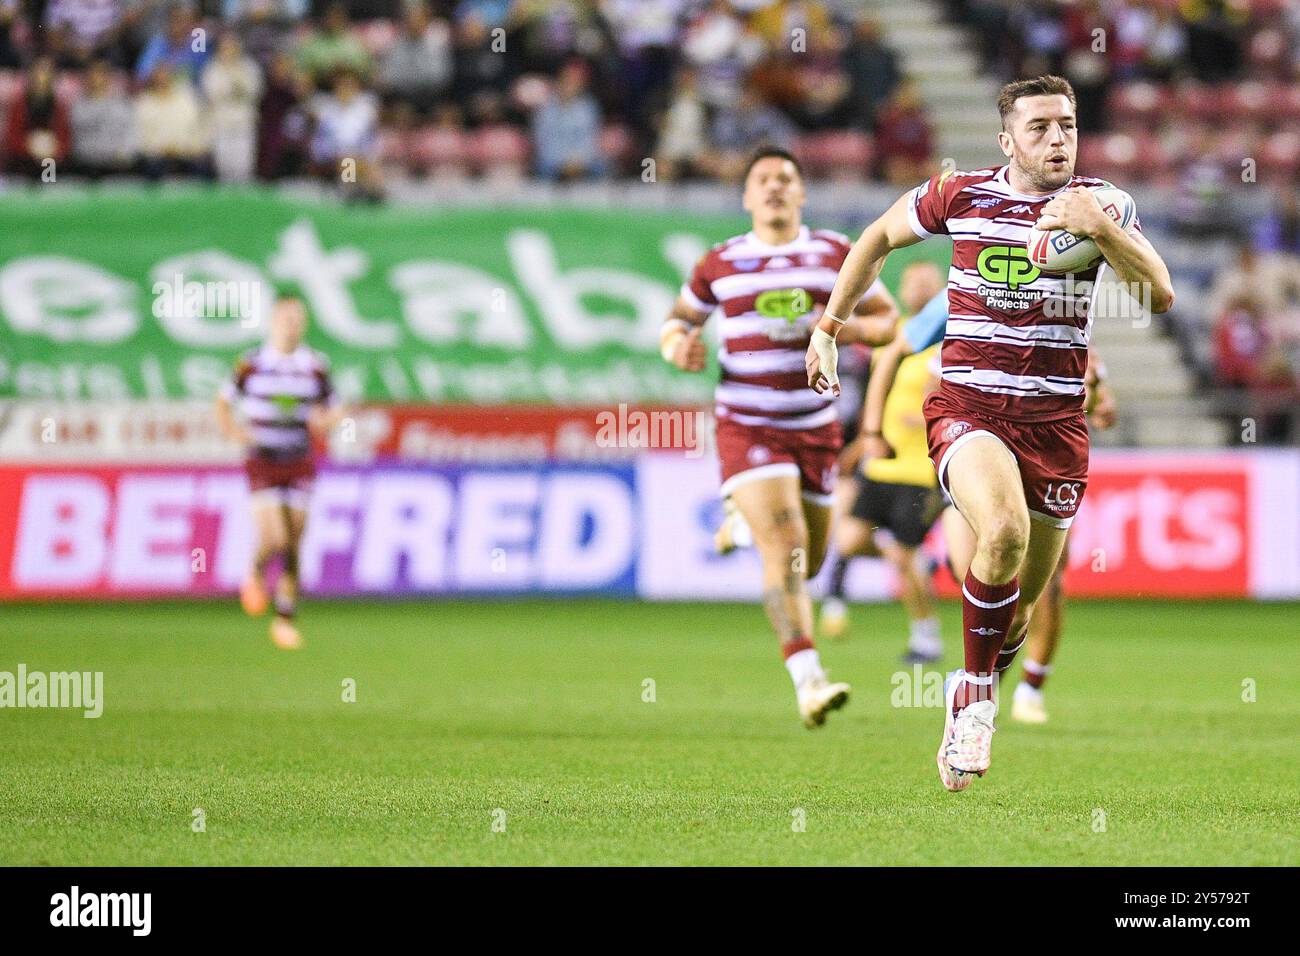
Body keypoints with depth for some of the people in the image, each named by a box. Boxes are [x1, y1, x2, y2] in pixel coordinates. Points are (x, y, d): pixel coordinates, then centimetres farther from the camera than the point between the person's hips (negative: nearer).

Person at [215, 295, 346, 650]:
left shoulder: (315, 367, 1)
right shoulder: (252, 364, -4)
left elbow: (332, 412, 10)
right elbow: (224, 402, 10)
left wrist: (326, 420, -14)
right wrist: (233, 432, -9)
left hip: (299, 466, 2)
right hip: (262, 464, -2)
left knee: (293, 548, 0)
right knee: (274, 539, -14)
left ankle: (285, 620, 11)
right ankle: (256, 575, 20)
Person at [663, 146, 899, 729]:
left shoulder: (837, 255, 4)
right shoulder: (720, 263, 4)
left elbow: (887, 324, 9)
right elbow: (679, 317, 17)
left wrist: (849, 326, -13)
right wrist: (677, 344, -7)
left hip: (815, 427, 3)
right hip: (745, 424, -3)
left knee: (808, 559, 13)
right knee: (785, 545, -21)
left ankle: (743, 516, 49)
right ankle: (808, 680, -29)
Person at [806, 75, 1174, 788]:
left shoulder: (1098, 204, 0)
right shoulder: (960, 195, 0)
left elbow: (1160, 295, -13)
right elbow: (879, 237, 18)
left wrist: (1100, 228, -28)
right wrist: (828, 328, 15)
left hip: (1055, 422, 2)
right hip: (966, 407, -2)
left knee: (1019, 607, 8)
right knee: (1005, 533, -32)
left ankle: (965, 721, 34)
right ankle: (974, 691, -12)